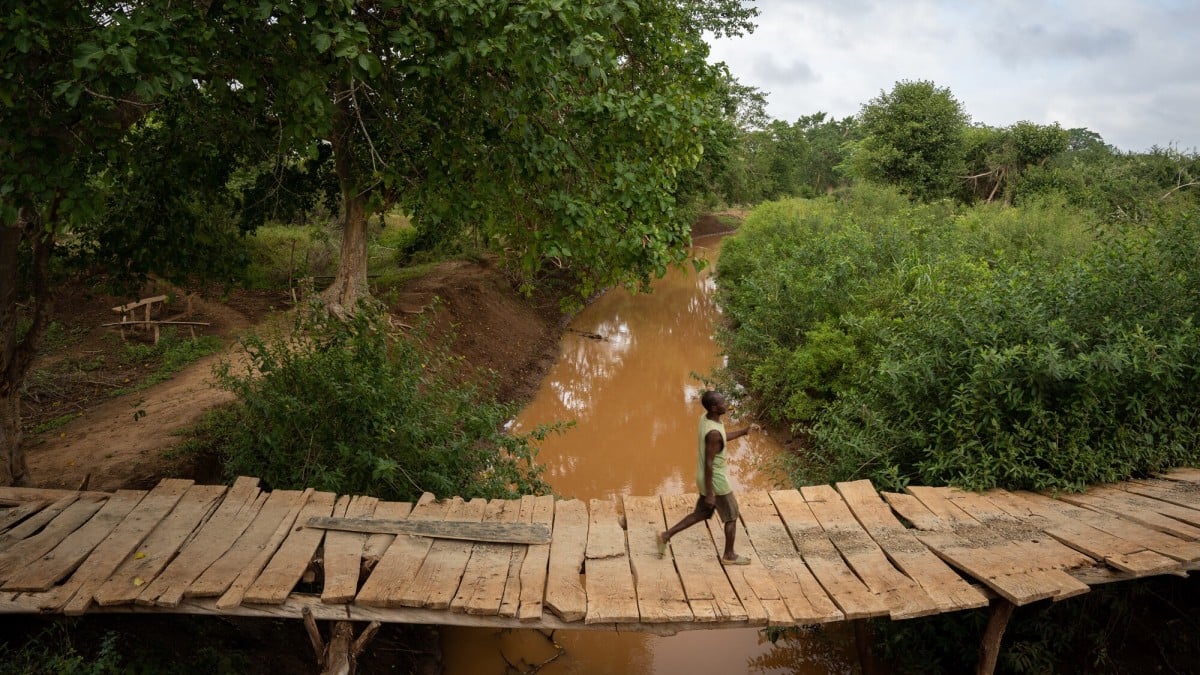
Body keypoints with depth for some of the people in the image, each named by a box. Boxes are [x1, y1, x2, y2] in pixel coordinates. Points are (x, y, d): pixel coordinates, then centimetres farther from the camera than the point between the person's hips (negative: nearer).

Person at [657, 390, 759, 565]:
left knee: (702, 513, 22)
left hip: (708, 478, 9)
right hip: (716, 480, -9)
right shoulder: (713, 432, -31)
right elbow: (708, 464, -27)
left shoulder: (705, 418, -3)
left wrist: (745, 431, 15)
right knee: (731, 516, 12)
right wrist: (710, 494, -21)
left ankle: (666, 535, 21)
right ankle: (729, 555, 28)